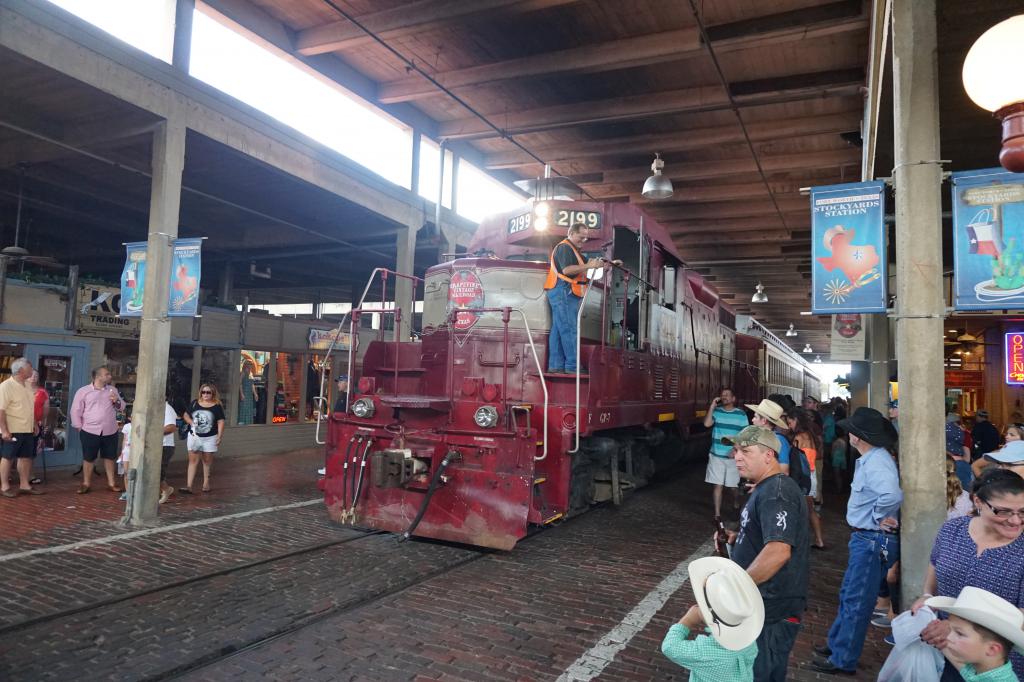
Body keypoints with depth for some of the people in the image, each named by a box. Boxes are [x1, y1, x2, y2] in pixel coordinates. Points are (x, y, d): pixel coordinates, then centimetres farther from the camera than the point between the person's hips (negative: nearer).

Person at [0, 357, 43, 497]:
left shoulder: (26, 386, 11)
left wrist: (34, 424, 17)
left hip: (27, 430, 8)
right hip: (12, 430, -7)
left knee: (26, 457, 10)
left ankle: (24, 485, 18)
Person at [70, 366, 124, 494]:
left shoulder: (113, 390, 8)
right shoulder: (83, 391, -2)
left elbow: (122, 407, 12)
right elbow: (76, 410, 0)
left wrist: (117, 402, -9)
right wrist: (79, 427, -2)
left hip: (110, 431, 3)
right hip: (90, 431, -3)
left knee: (109, 457, 9)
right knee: (88, 458, 6)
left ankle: (111, 483, 17)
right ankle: (86, 483, 19)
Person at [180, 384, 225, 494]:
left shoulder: (217, 406, -3)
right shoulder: (195, 403, 4)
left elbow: (220, 422, -4)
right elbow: (186, 415, 13)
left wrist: (219, 437, -11)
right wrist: (191, 422, -8)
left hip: (210, 437, -2)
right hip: (194, 436, 2)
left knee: (207, 460, 8)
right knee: (193, 460, -2)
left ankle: (206, 484, 19)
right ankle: (189, 486, -5)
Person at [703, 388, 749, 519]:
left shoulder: (741, 414, -1)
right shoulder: (716, 411, 2)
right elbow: (707, 424, -14)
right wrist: (712, 406, -13)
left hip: (734, 457, 0)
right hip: (716, 456, 1)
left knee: (734, 486, 11)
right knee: (718, 485, 1)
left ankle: (736, 509, 35)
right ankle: (717, 514, 7)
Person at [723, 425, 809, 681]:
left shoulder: (776, 492, -22)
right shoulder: (766, 488, 13)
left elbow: (778, 551, -32)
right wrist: (736, 538, 6)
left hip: (773, 611, -10)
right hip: (765, 604, 10)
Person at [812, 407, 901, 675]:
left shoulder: (876, 463, -24)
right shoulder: (869, 459, 7)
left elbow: (892, 495, -41)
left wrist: (878, 517, -25)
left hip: (872, 540, -10)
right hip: (863, 538, 10)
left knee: (856, 601, 2)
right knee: (848, 595, 21)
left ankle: (843, 660, 14)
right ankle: (836, 643, 36)